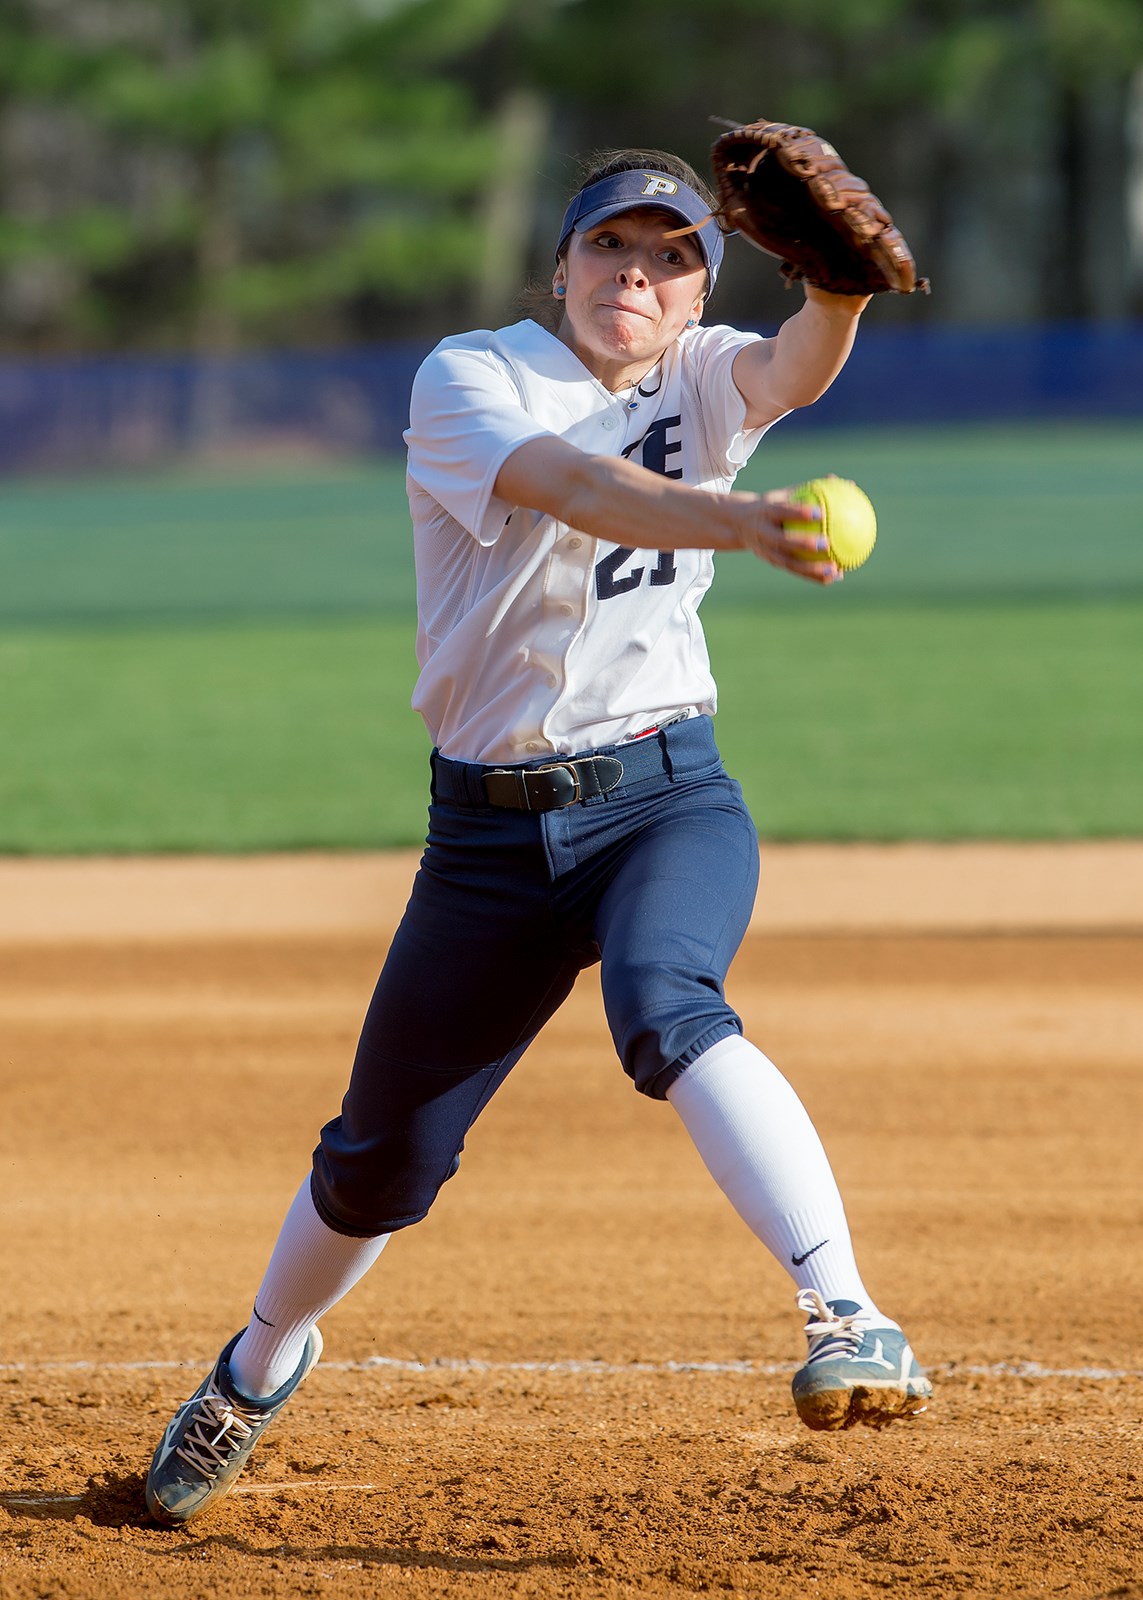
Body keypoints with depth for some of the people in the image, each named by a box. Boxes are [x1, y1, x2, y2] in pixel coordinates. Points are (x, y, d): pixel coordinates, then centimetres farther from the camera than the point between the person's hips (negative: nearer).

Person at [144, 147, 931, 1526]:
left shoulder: (700, 379, 4)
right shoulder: (467, 380, -7)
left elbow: (795, 370, -20)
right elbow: (573, 487, -28)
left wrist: (842, 284, -43)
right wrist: (738, 520, -47)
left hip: (669, 799, 0)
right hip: (493, 829, 0)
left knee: (664, 1008, -33)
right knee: (383, 1153, 9)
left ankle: (848, 1319, -43)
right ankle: (261, 1364, 38)